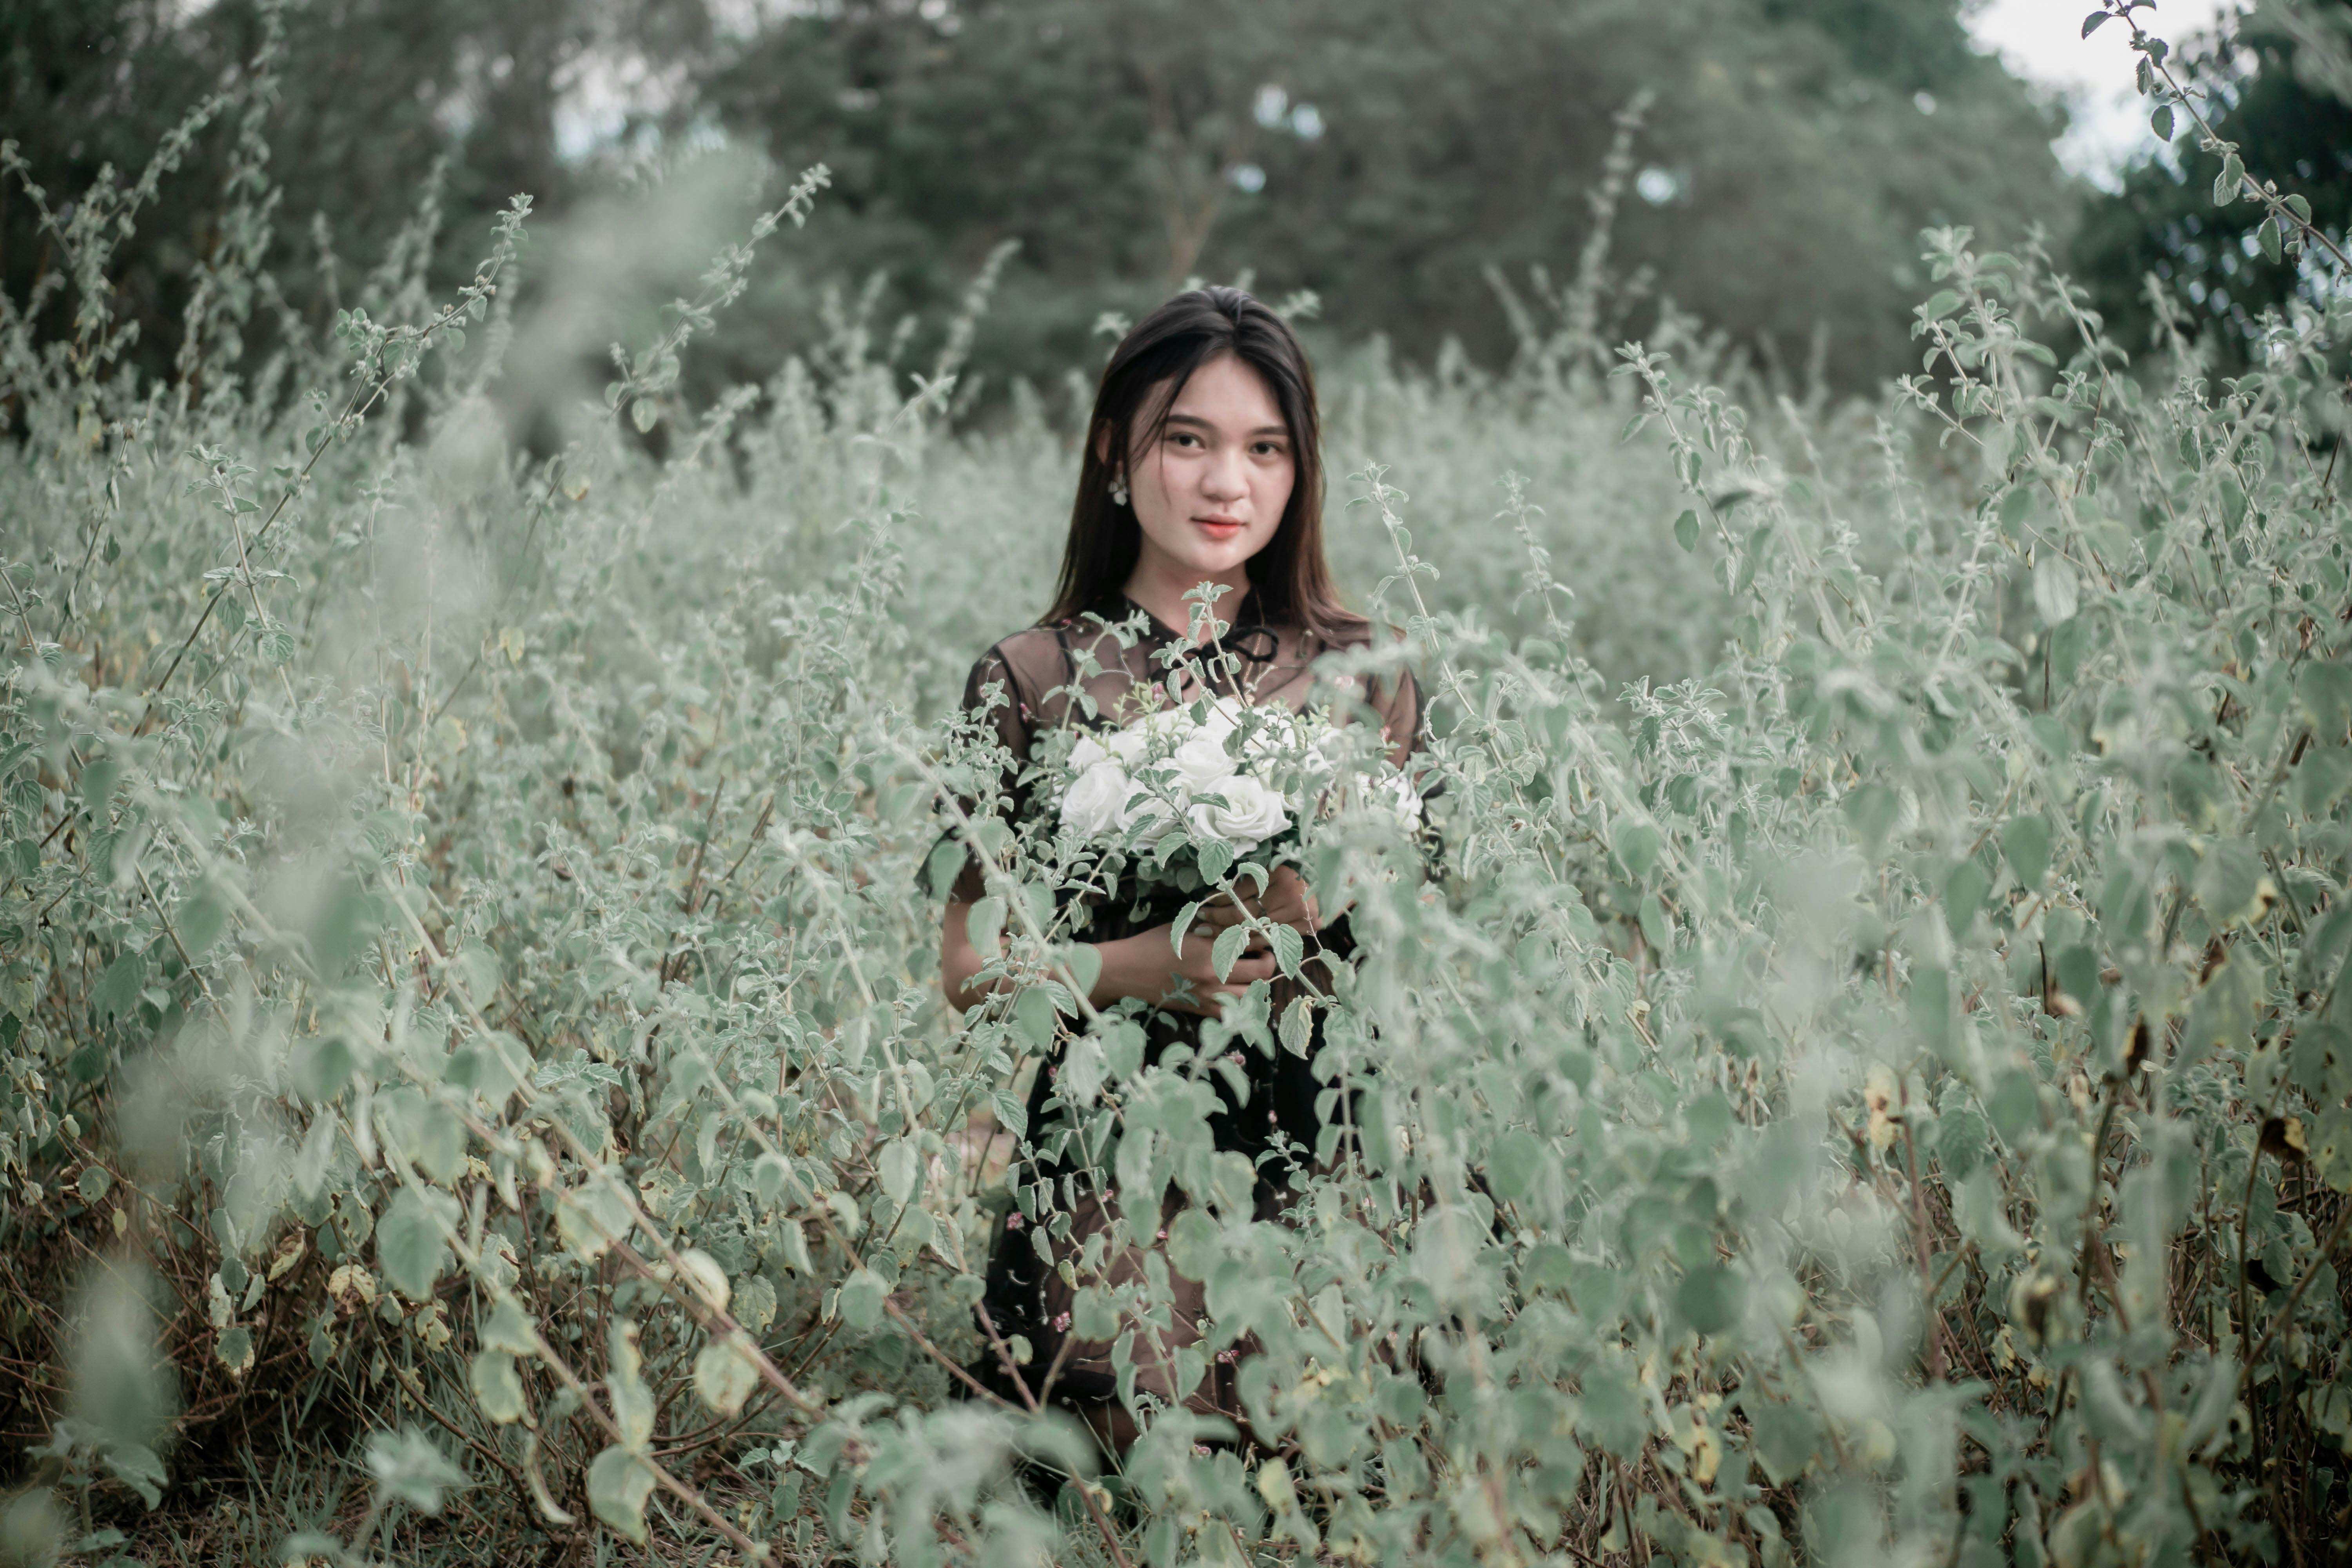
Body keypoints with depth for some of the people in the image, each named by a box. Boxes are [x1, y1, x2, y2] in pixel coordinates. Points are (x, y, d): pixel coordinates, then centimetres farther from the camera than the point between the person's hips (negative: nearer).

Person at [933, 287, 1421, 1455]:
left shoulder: (1361, 674, 9)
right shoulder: (1032, 680, 4)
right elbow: (968, 967, 4)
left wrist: (1319, 913, -10)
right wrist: (1144, 964, -12)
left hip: (1327, 1151, 2)